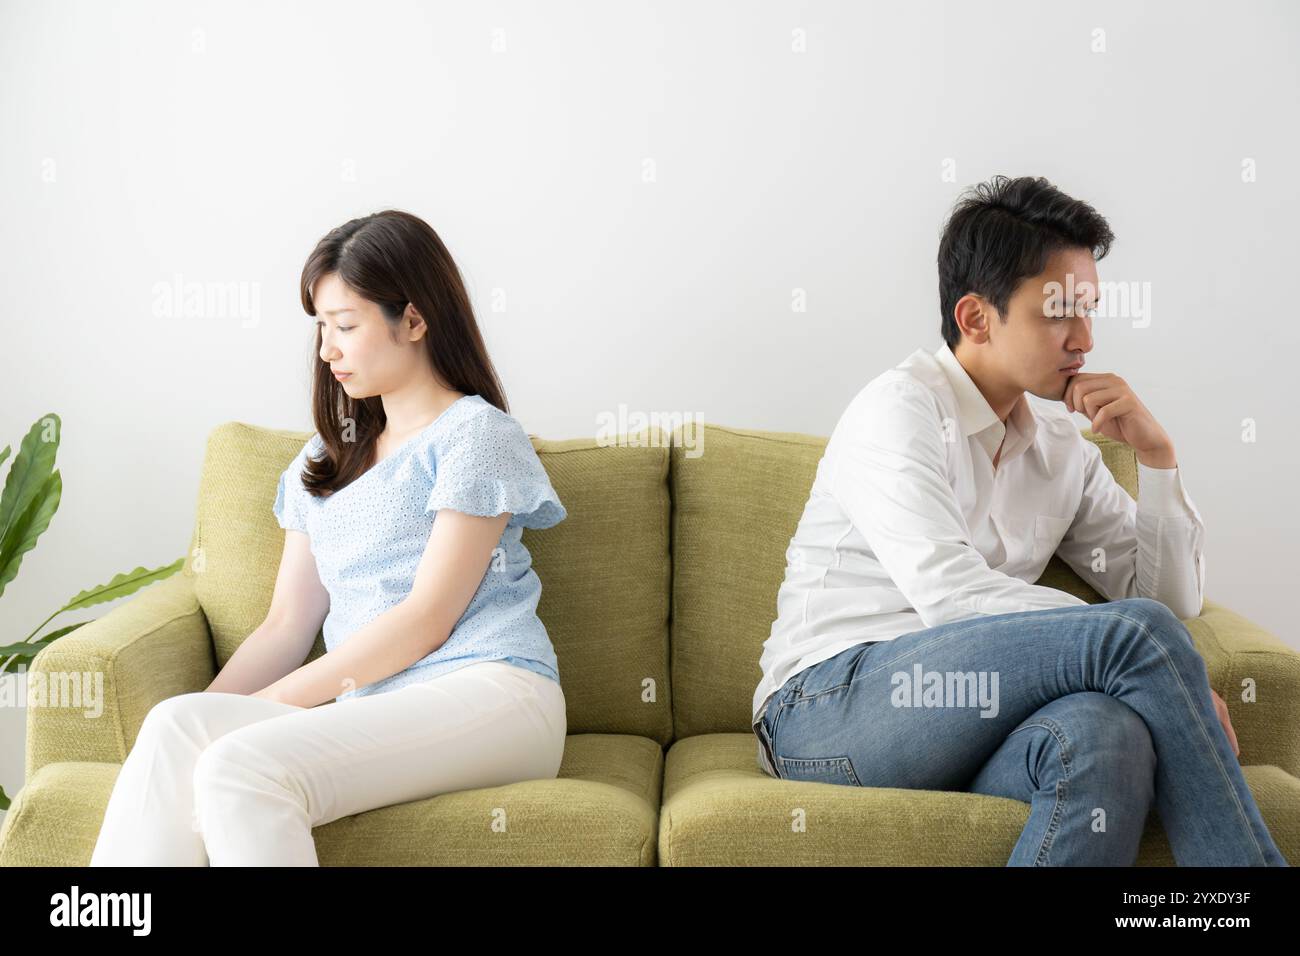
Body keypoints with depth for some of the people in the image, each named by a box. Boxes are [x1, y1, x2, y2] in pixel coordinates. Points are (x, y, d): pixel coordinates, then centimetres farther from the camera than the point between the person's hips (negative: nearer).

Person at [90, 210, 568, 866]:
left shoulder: (475, 433, 3)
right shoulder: (323, 461, 25)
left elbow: (428, 617, -6)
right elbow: (287, 626, 16)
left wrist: (278, 701, -8)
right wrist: (207, 715, -2)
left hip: (488, 694, -6)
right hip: (372, 710, 6)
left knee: (240, 766, -29)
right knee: (177, 726, -23)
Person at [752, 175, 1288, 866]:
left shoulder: (1063, 447, 19)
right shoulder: (899, 408, -3)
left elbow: (1171, 597, 21)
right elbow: (951, 596, -17)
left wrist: (1157, 454, 6)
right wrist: (1140, 653, -16)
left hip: (955, 726, 5)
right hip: (830, 710, -5)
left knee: (1110, 734, -33)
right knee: (1139, 630, -24)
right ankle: (1251, 857, -14)